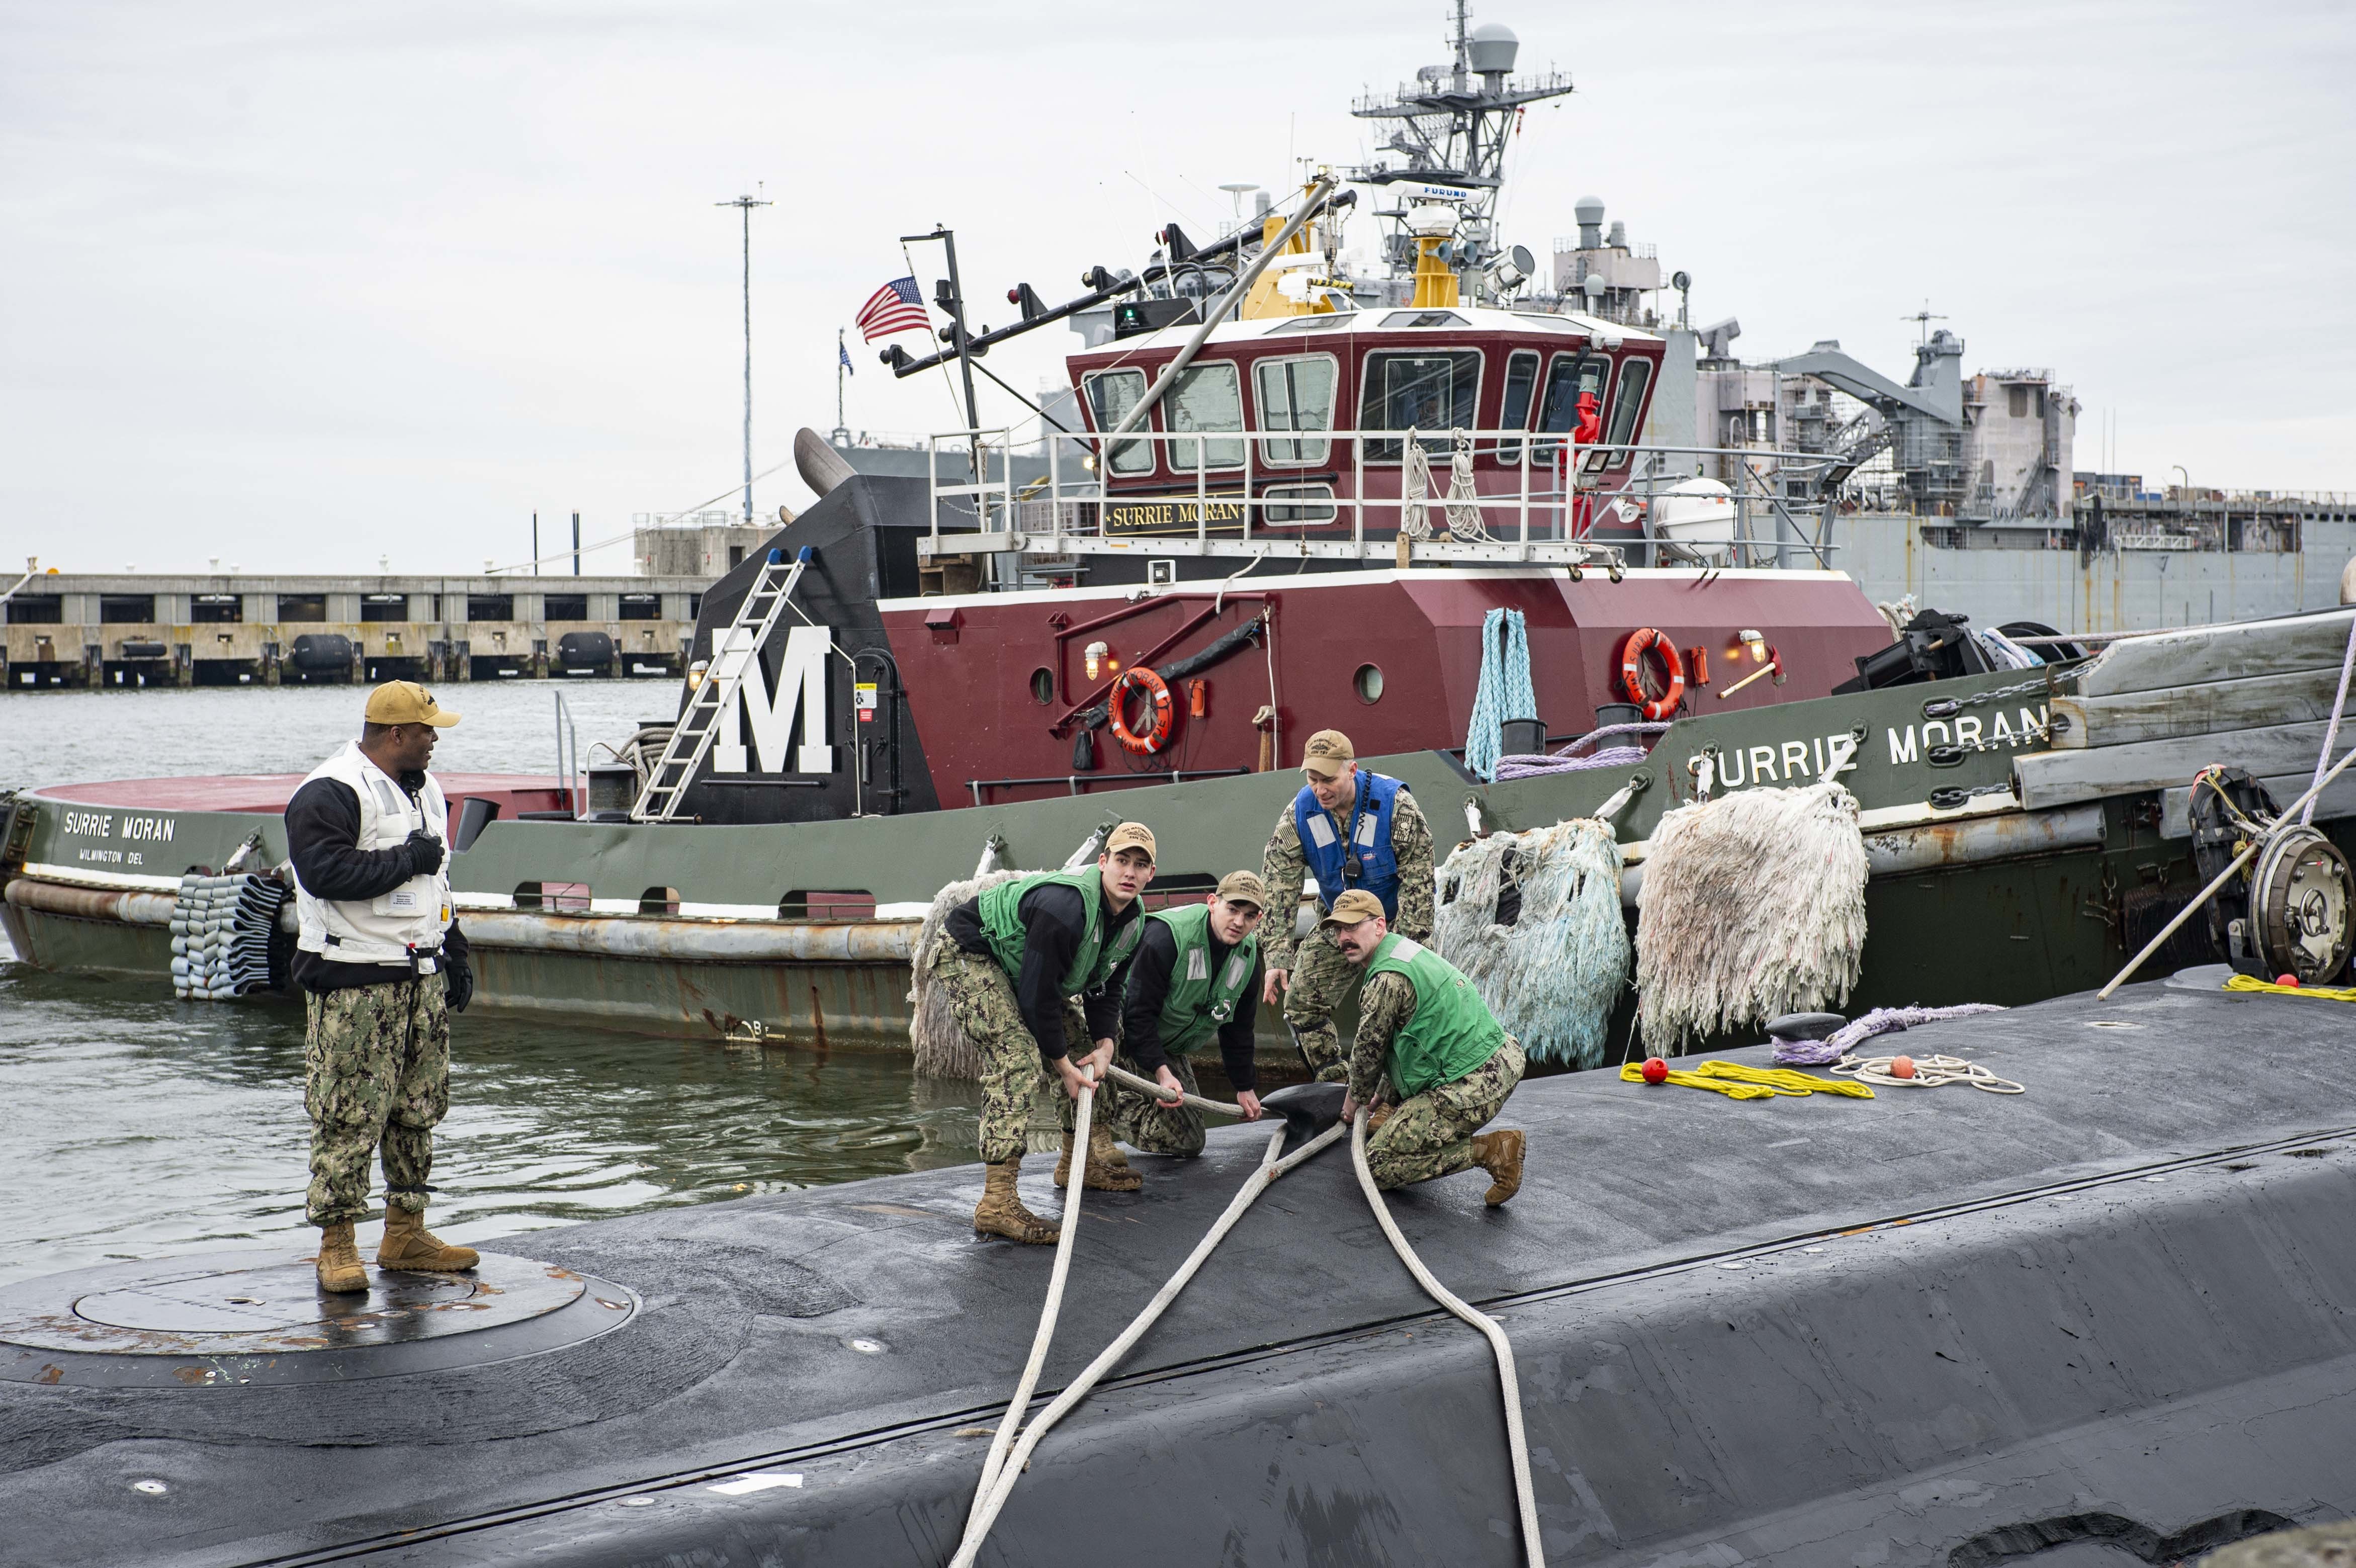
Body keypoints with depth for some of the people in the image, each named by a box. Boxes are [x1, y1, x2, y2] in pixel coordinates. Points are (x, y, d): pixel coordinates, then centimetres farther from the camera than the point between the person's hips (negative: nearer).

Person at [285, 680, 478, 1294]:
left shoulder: (424, 790, 18)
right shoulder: (330, 794, -12)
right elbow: (327, 872, -25)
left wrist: (454, 955, 23)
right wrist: (405, 861, -16)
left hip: (422, 978, 9)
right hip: (354, 983, -9)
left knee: (419, 1109, 11)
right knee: (349, 1115, -6)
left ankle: (406, 1234, 20)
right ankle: (337, 1242, 0)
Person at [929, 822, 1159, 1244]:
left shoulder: (1131, 919, -5)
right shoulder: (1064, 908, -34)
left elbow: (1104, 984, 7)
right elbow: (1038, 995, -30)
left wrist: (1104, 1044, -8)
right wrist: (1062, 1064, -21)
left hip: (1015, 963, 10)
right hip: (967, 954, -10)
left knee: (1081, 1041, 13)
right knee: (1018, 1056, -25)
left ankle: (1079, 1161, 28)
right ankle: (997, 1201, -31)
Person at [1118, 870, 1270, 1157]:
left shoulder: (1249, 955, -4)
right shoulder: (1165, 936, -29)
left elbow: (1238, 1028, 11)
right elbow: (1139, 1012, -29)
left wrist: (1244, 1087, 15)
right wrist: (1162, 1072, -35)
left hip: (1170, 1049, 7)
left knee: (1189, 1143, 5)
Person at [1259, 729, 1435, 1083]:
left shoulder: (1396, 806, -25)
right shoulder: (1299, 815, -15)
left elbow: (1417, 884, -21)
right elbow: (1277, 889, -14)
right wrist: (1278, 960, -20)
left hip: (1395, 923, -4)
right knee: (1301, 1003, -2)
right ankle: (1337, 1087, 11)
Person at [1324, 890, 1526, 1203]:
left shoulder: (1388, 979, -18)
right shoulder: (1405, 949, 14)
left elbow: (1369, 1051, -4)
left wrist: (1356, 1098, 15)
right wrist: (1381, 1094, 33)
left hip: (1472, 1091, -10)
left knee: (1376, 1165, -7)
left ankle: (1490, 1150, -11)